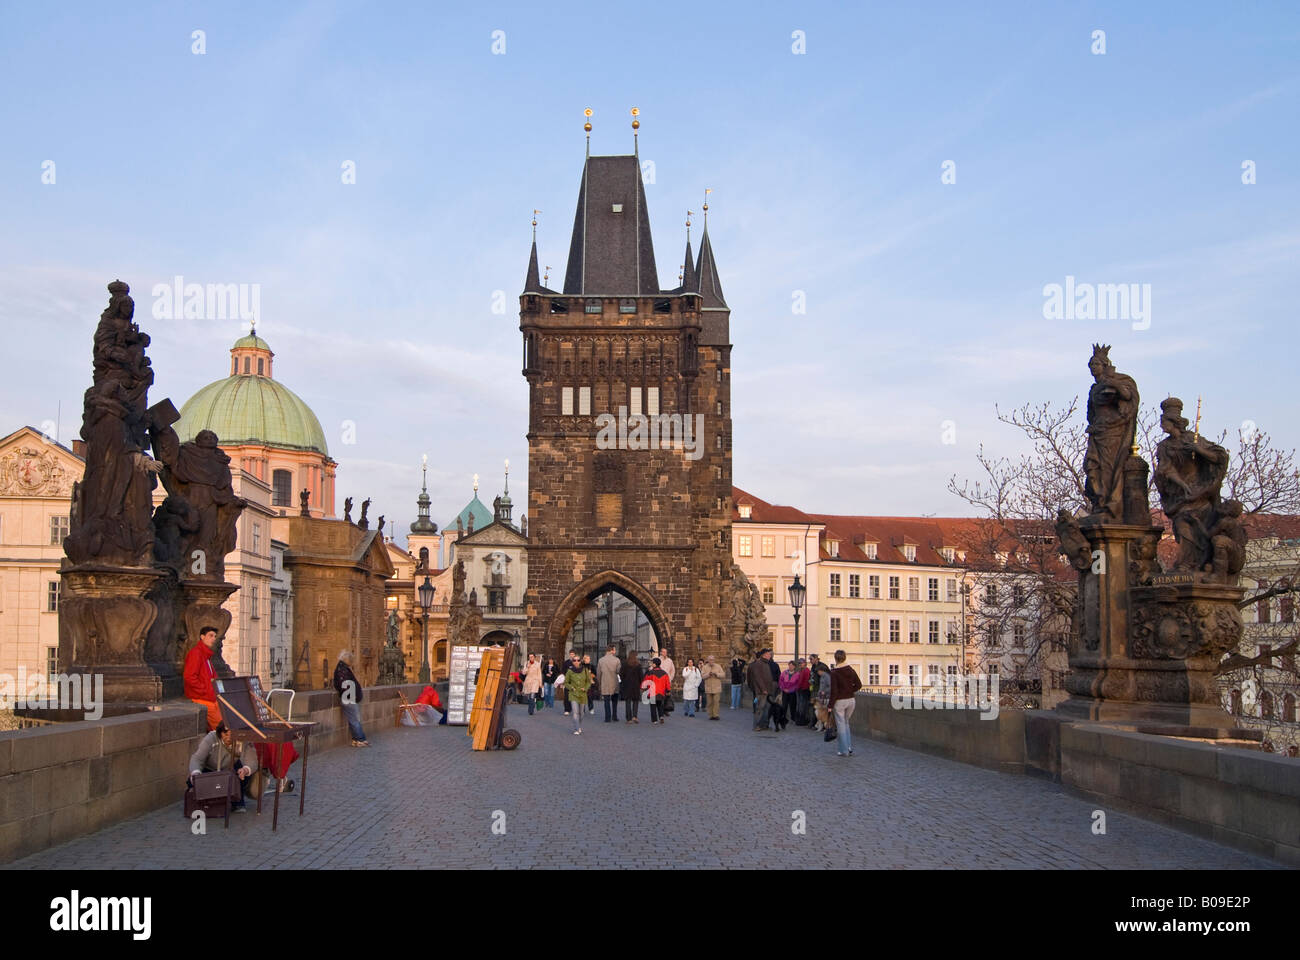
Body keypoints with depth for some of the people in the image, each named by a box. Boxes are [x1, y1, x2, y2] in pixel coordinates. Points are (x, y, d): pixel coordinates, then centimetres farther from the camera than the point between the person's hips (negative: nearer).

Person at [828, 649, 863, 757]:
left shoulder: (834, 673, -14)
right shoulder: (851, 670, 1)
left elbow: (834, 691, -16)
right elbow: (859, 685, 4)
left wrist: (830, 706, -10)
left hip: (839, 701, -5)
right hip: (851, 700, 5)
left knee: (841, 725, 6)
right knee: (846, 723, 21)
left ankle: (844, 751, 7)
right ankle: (849, 747, 13)